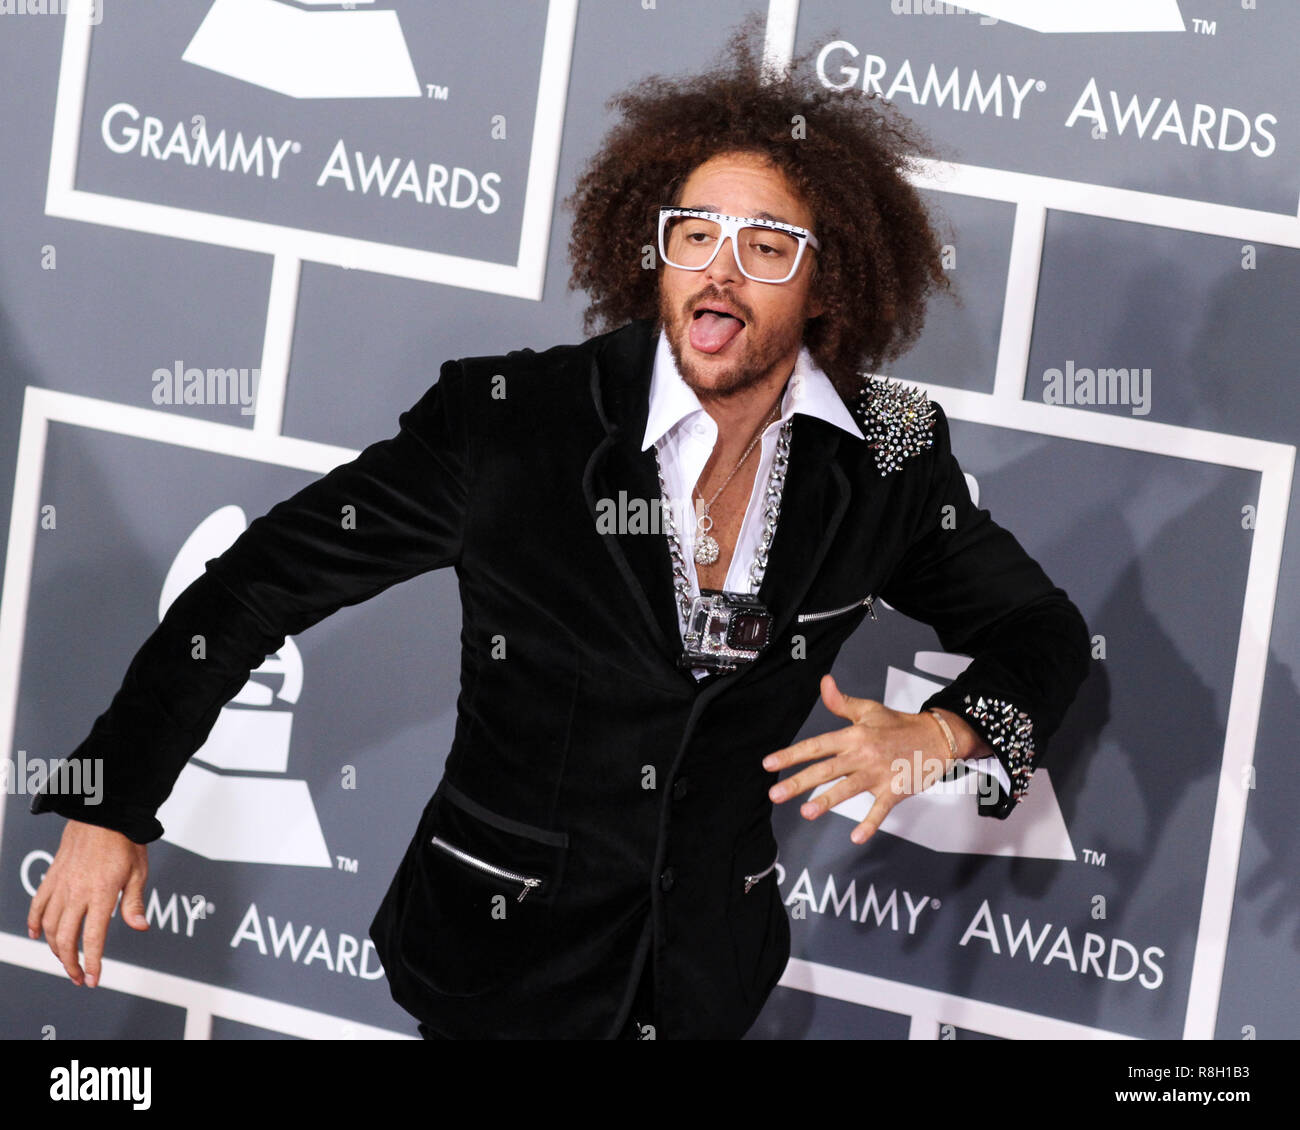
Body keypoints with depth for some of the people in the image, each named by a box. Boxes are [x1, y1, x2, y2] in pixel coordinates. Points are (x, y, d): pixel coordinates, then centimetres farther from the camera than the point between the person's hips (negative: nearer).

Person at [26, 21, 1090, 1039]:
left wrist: (939, 734, -18)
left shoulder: (886, 460, -8)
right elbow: (258, 583, -10)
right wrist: (110, 810, -11)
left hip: (716, 971, 3)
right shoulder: (505, 419, -16)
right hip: (497, 965, -2)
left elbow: (1042, 630, 5)